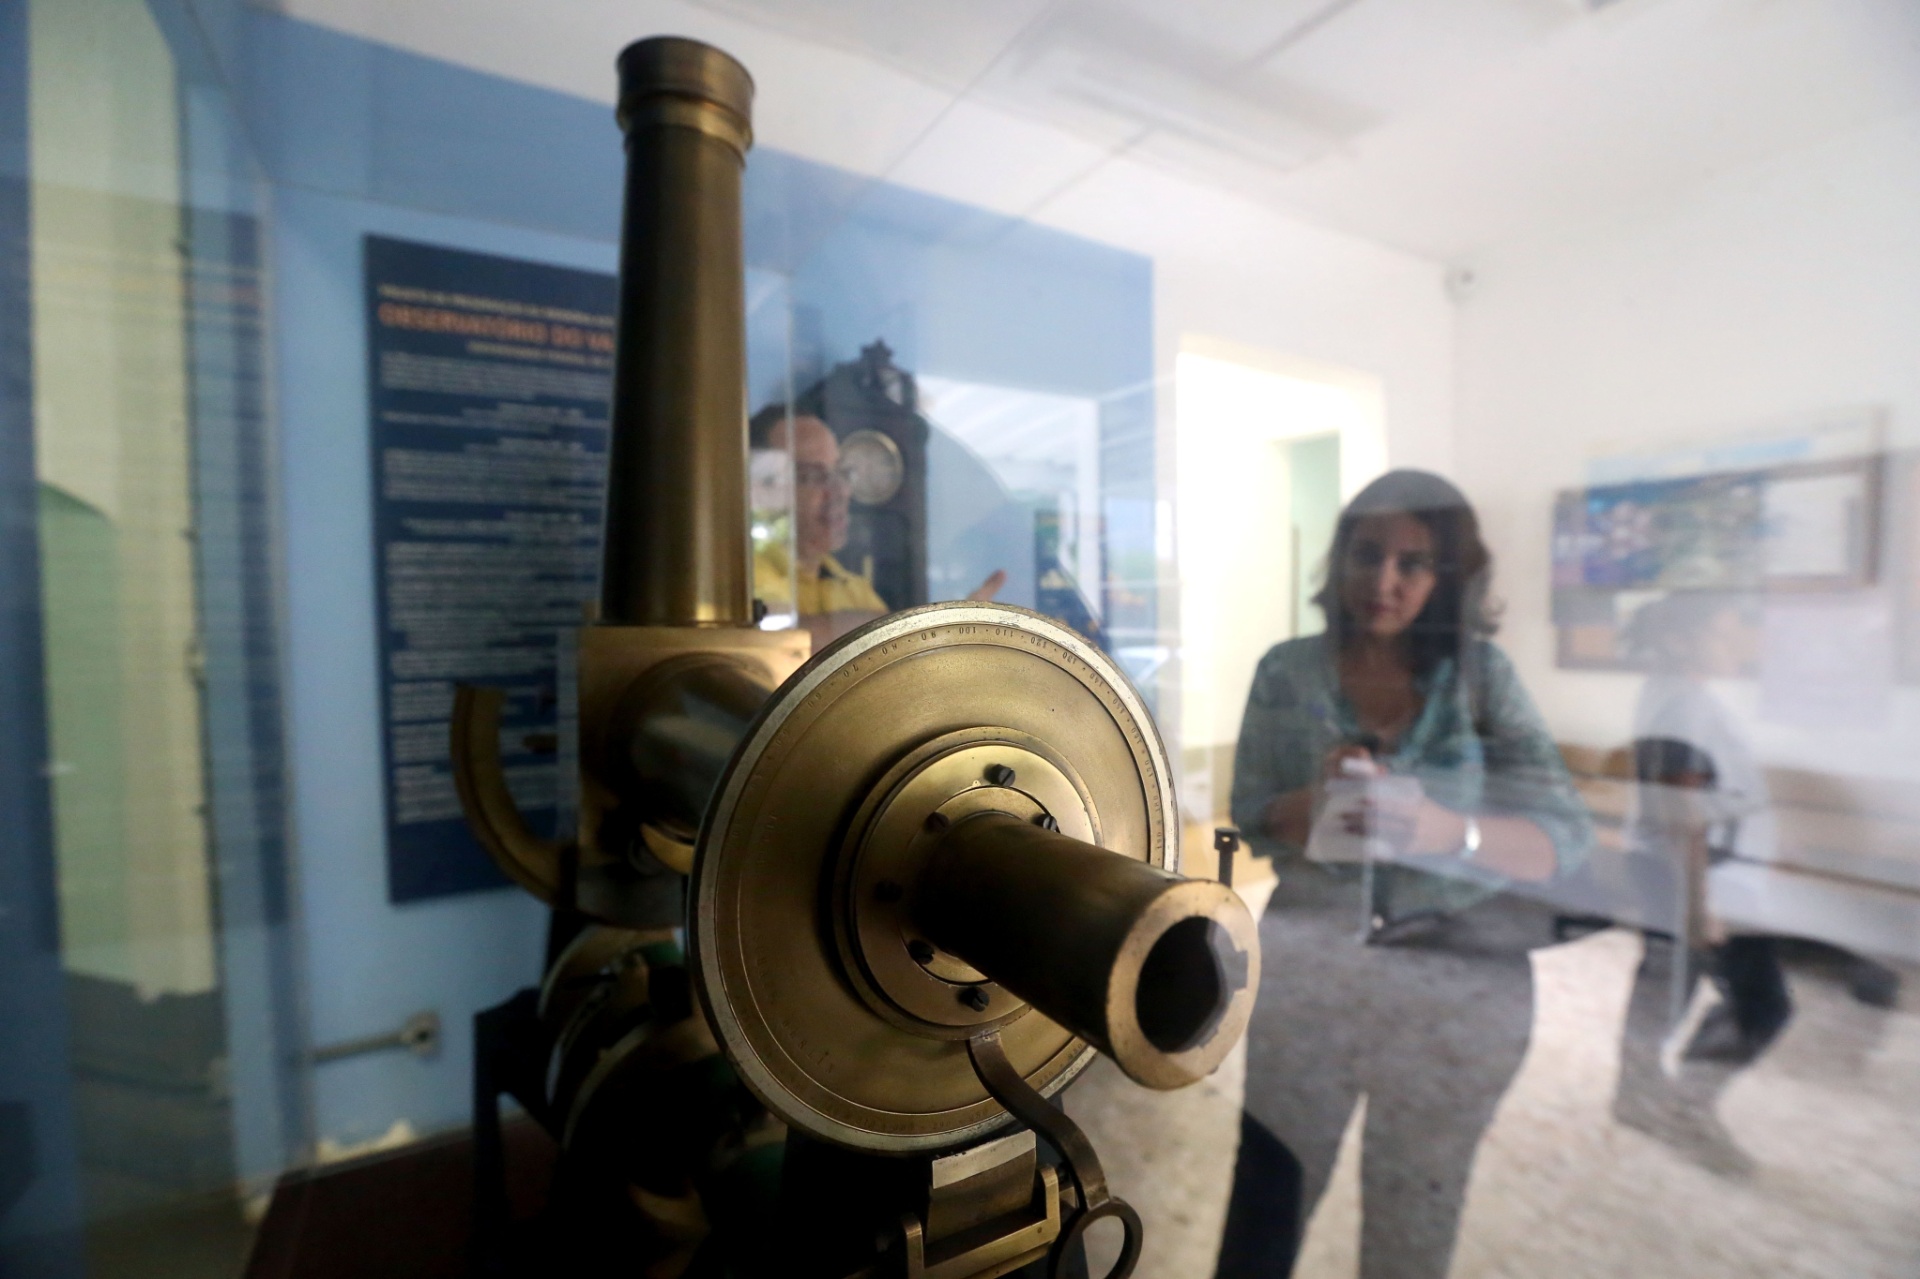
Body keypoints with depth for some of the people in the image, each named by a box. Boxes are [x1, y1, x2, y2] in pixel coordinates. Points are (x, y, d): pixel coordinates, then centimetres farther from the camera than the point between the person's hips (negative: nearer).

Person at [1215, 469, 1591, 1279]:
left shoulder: (1481, 671, -6)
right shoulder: (1288, 671, -6)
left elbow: (1565, 833, -12)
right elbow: (1251, 821, -4)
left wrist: (1445, 829, -33)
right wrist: (1318, 797, -26)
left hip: (1460, 976, 1)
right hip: (1309, 963, 0)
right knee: (1269, 1188, 10)